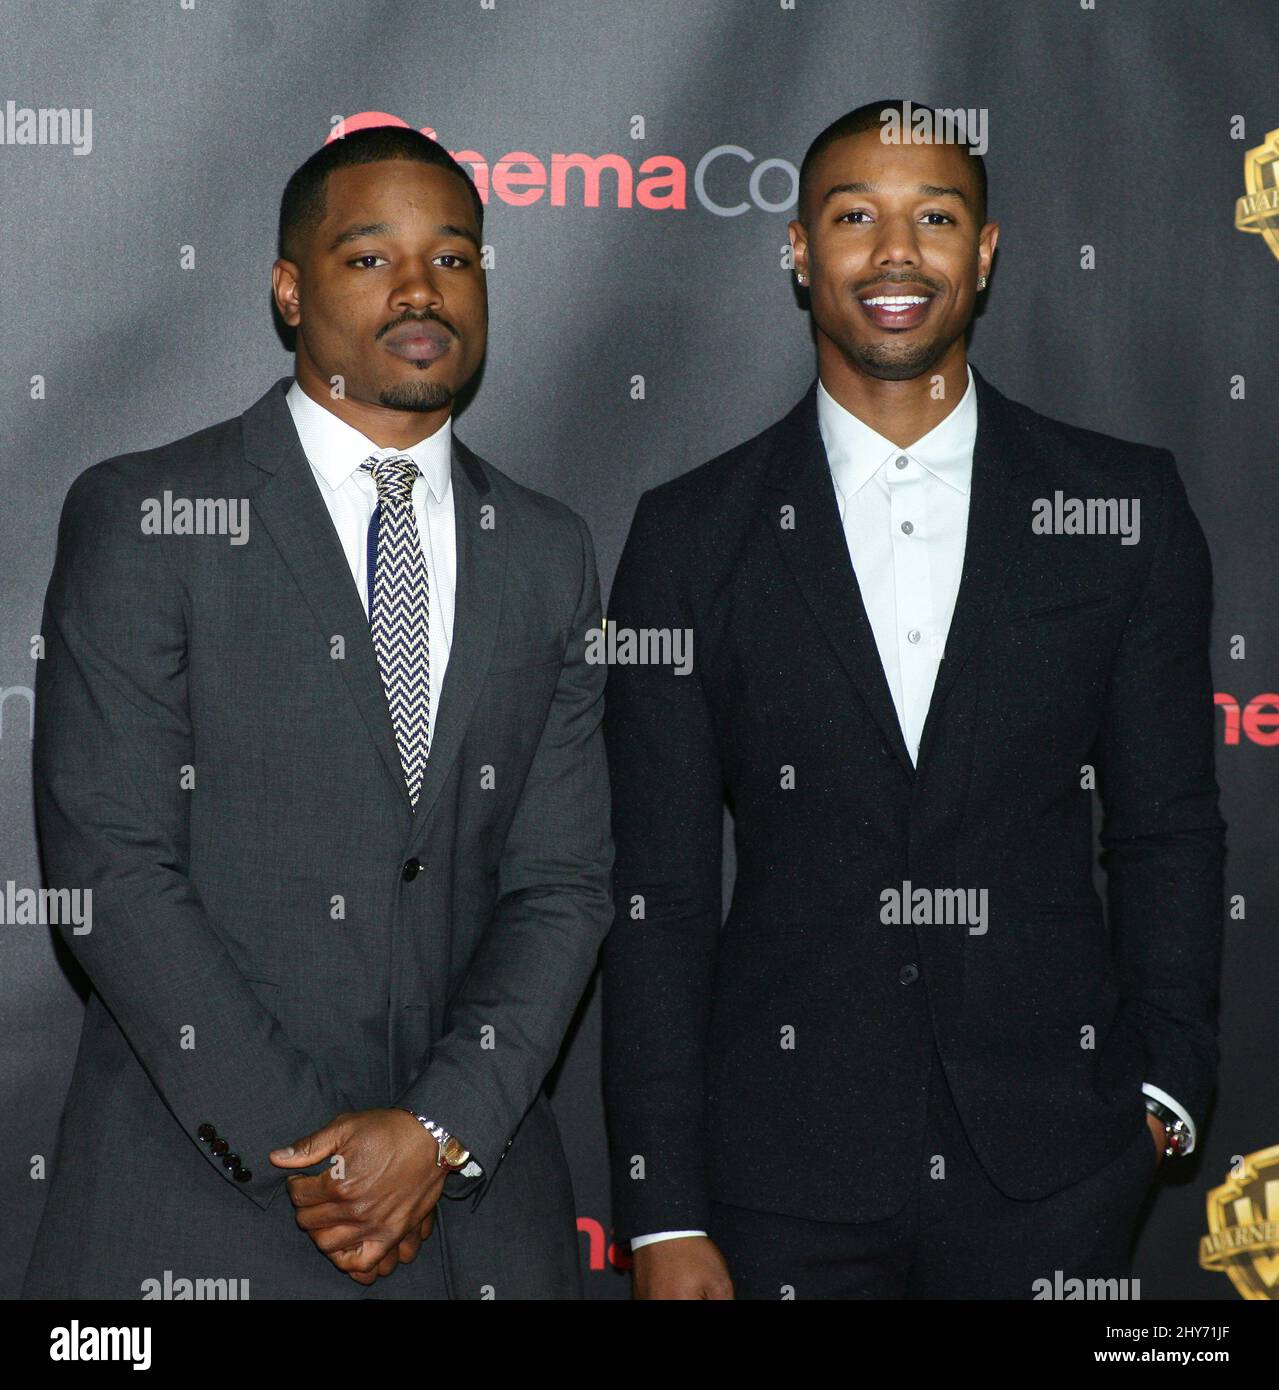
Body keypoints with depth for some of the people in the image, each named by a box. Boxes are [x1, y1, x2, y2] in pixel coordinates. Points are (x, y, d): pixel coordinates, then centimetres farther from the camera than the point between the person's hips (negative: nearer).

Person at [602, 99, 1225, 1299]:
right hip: (783, 1165, 0)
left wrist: (1166, 1085, -1)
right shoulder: (689, 534, 0)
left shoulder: (1127, 504, 2)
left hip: (1053, 1162, 1)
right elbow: (658, 893, -1)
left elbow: (1168, 828, 7)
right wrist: (662, 1212, -4)